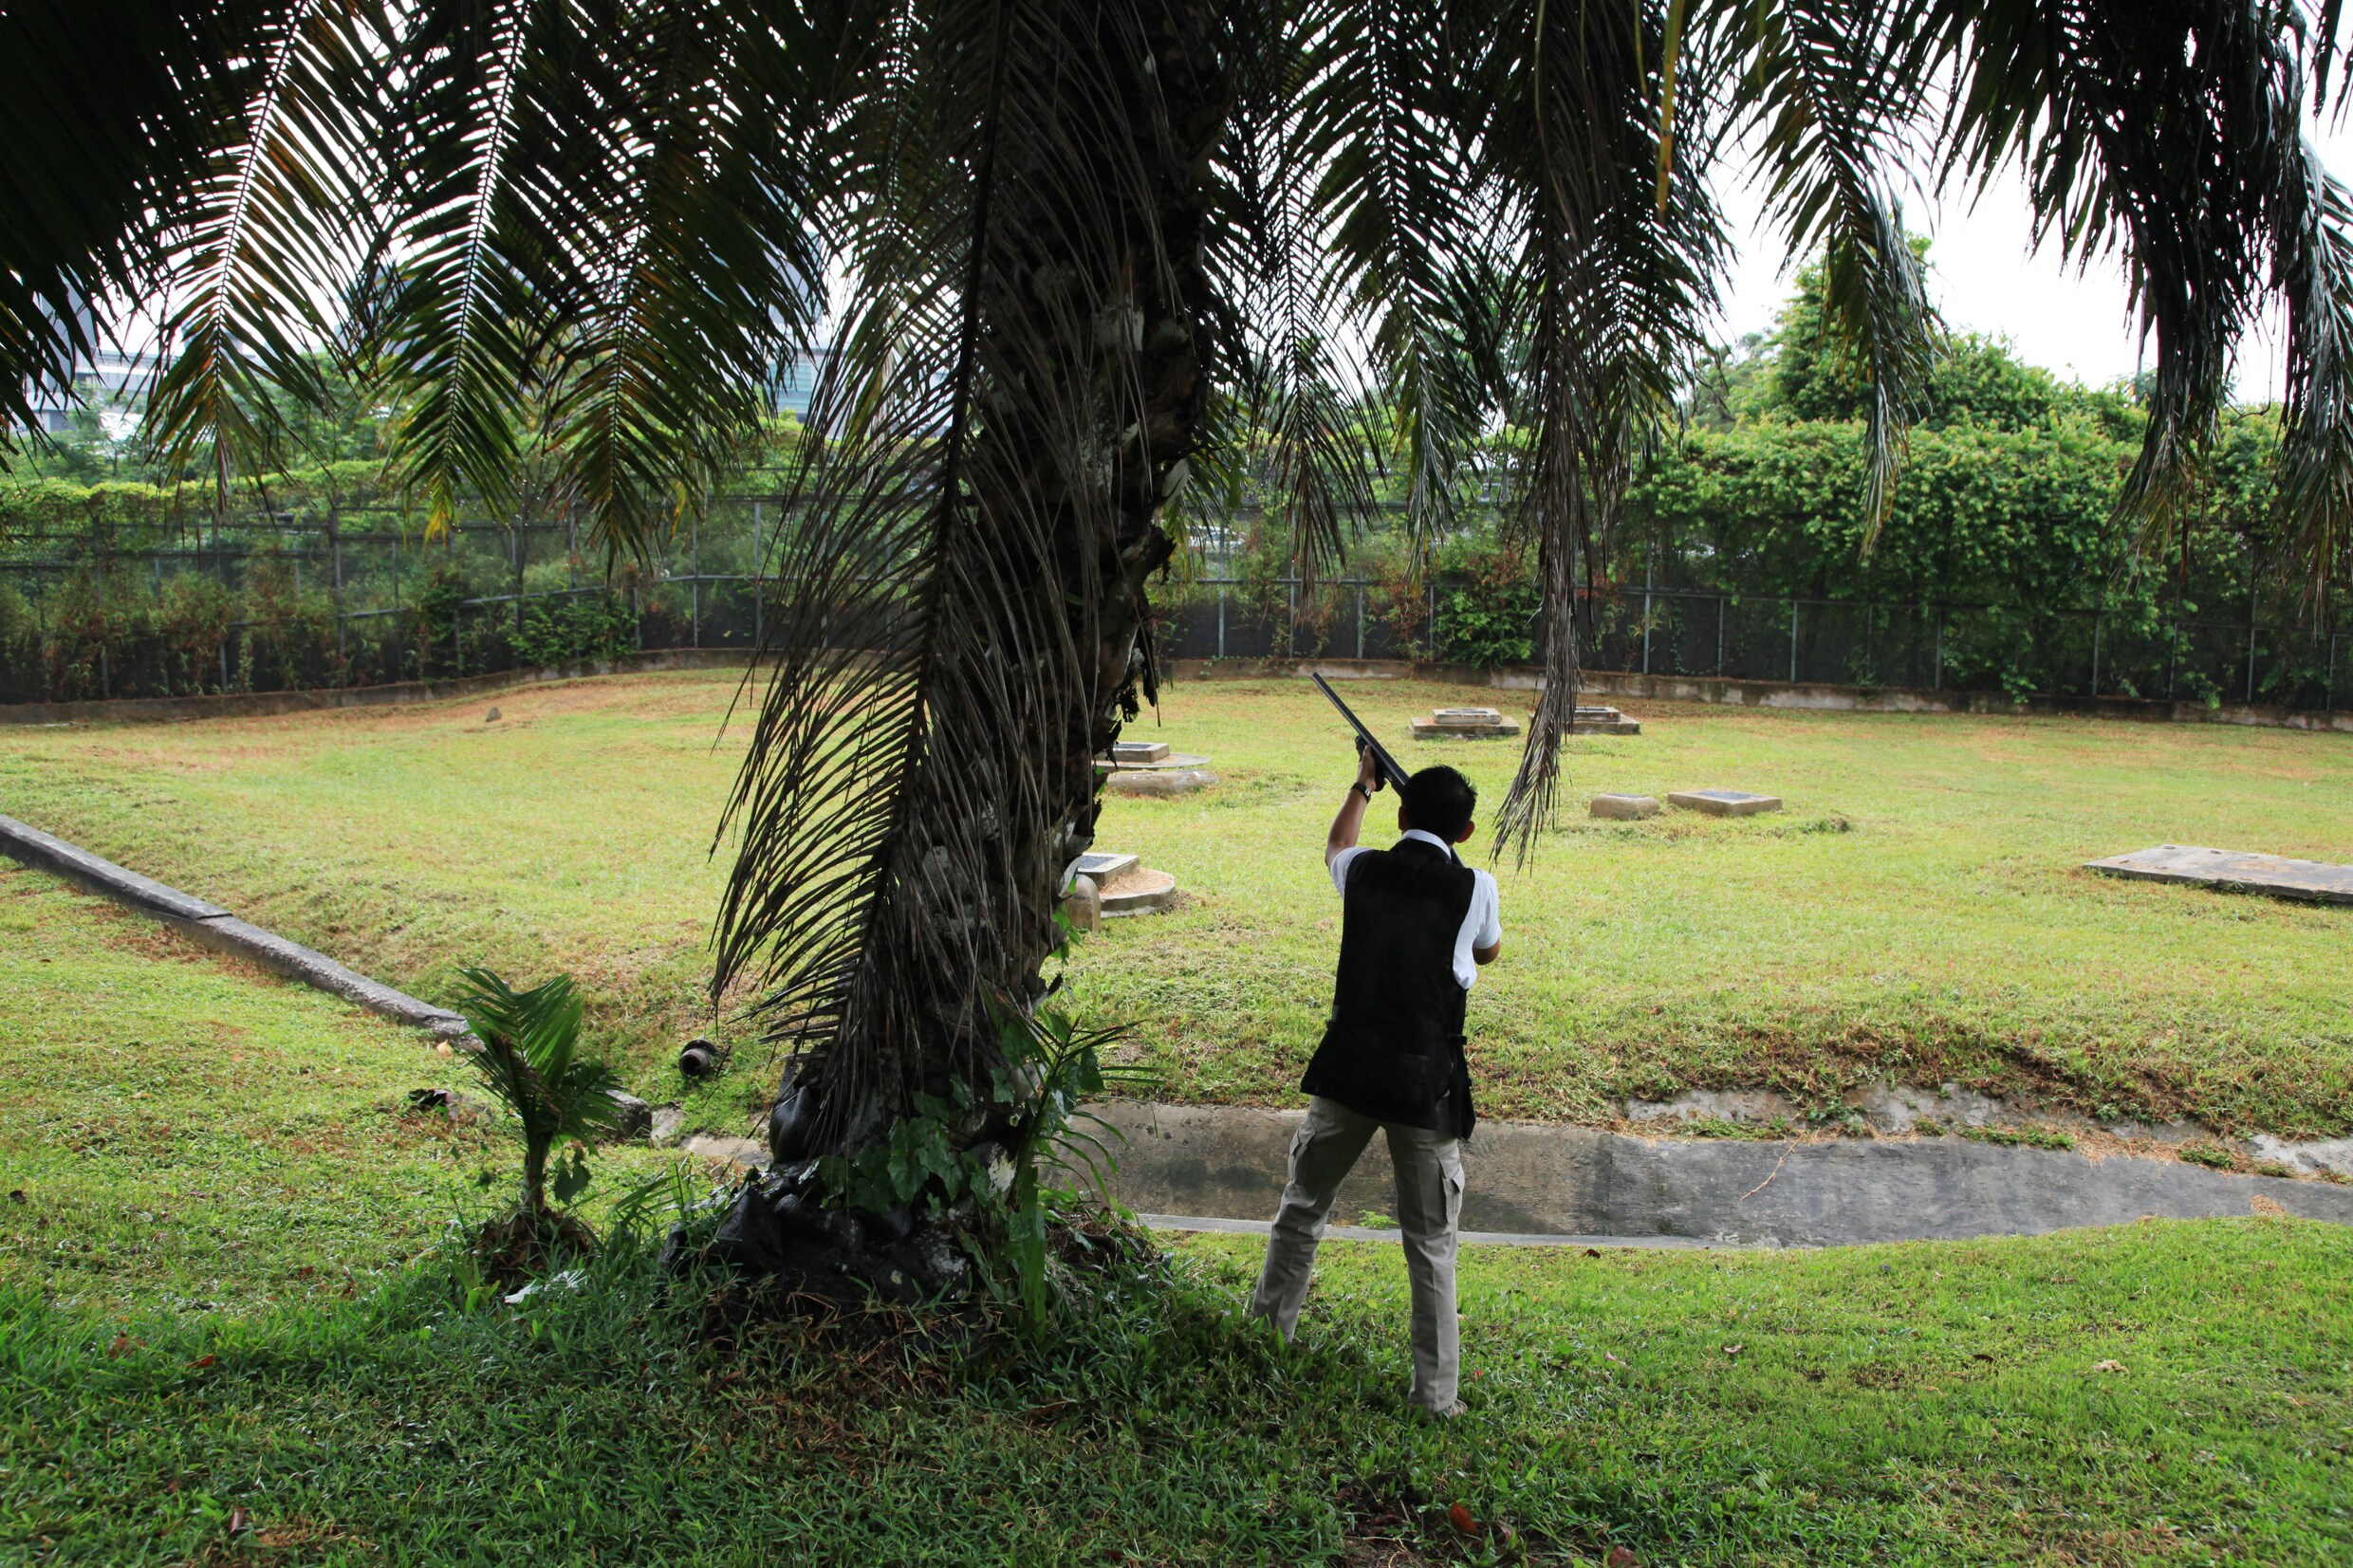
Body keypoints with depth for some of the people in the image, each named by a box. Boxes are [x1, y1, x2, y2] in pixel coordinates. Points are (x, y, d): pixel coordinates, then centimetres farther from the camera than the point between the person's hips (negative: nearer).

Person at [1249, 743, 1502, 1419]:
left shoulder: (1364, 870, 0)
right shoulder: (1475, 888, -7)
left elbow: (1335, 845, 27)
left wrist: (1362, 783, 44)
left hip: (1347, 1070, 2)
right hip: (1426, 1082, -2)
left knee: (1301, 1210, 19)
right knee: (1431, 1243, 8)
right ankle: (1434, 1394, 14)